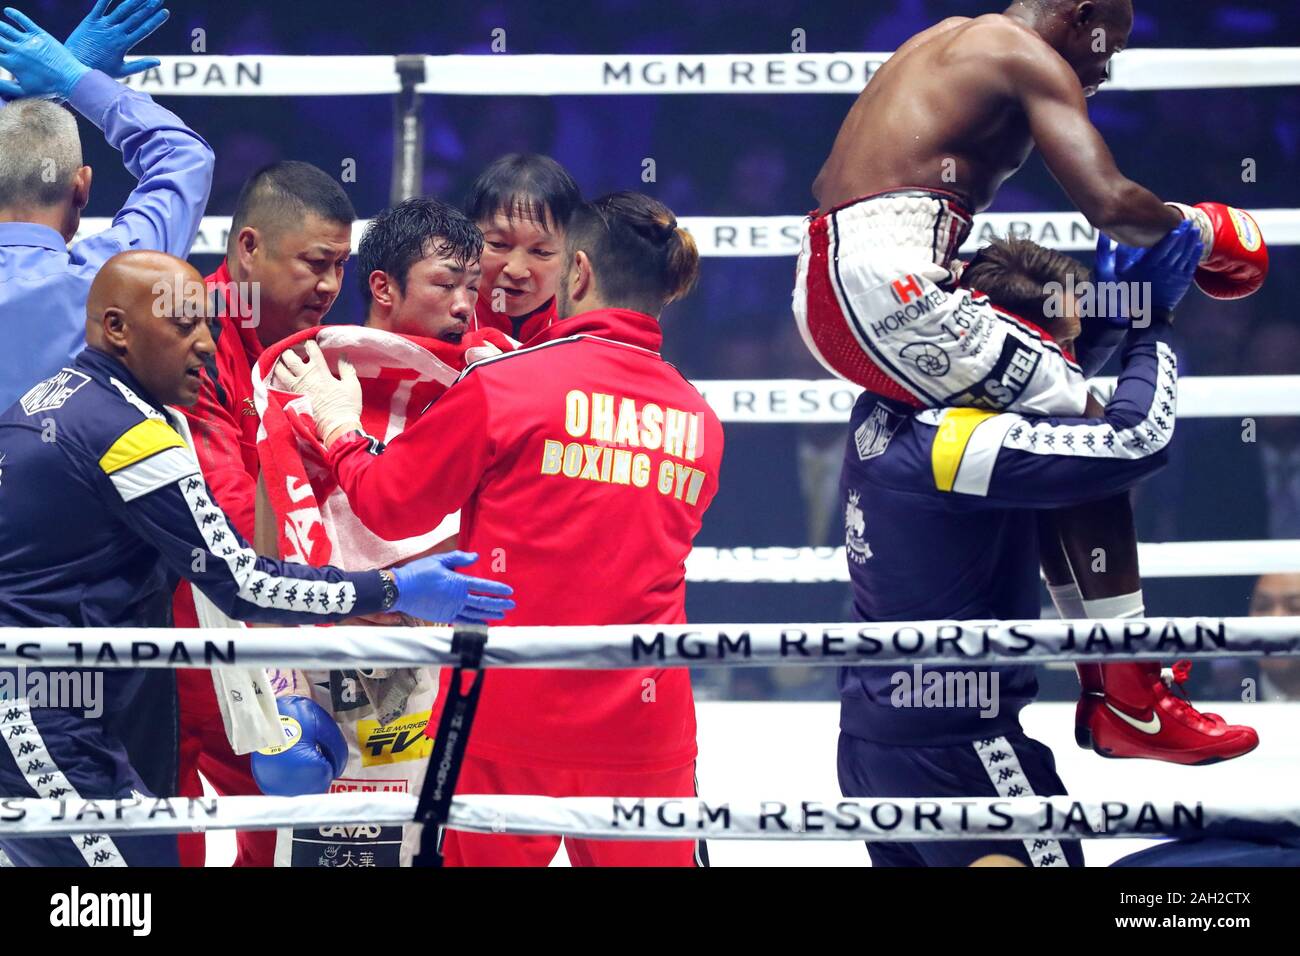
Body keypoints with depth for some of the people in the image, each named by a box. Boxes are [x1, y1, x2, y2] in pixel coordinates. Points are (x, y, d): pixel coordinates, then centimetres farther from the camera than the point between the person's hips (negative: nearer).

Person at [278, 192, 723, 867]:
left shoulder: (503, 383, -7)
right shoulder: (700, 423, 6)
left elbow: (391, 505, 3)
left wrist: (339, 426, 22)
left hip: (509, 719, -3)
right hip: (645, 735, 3)